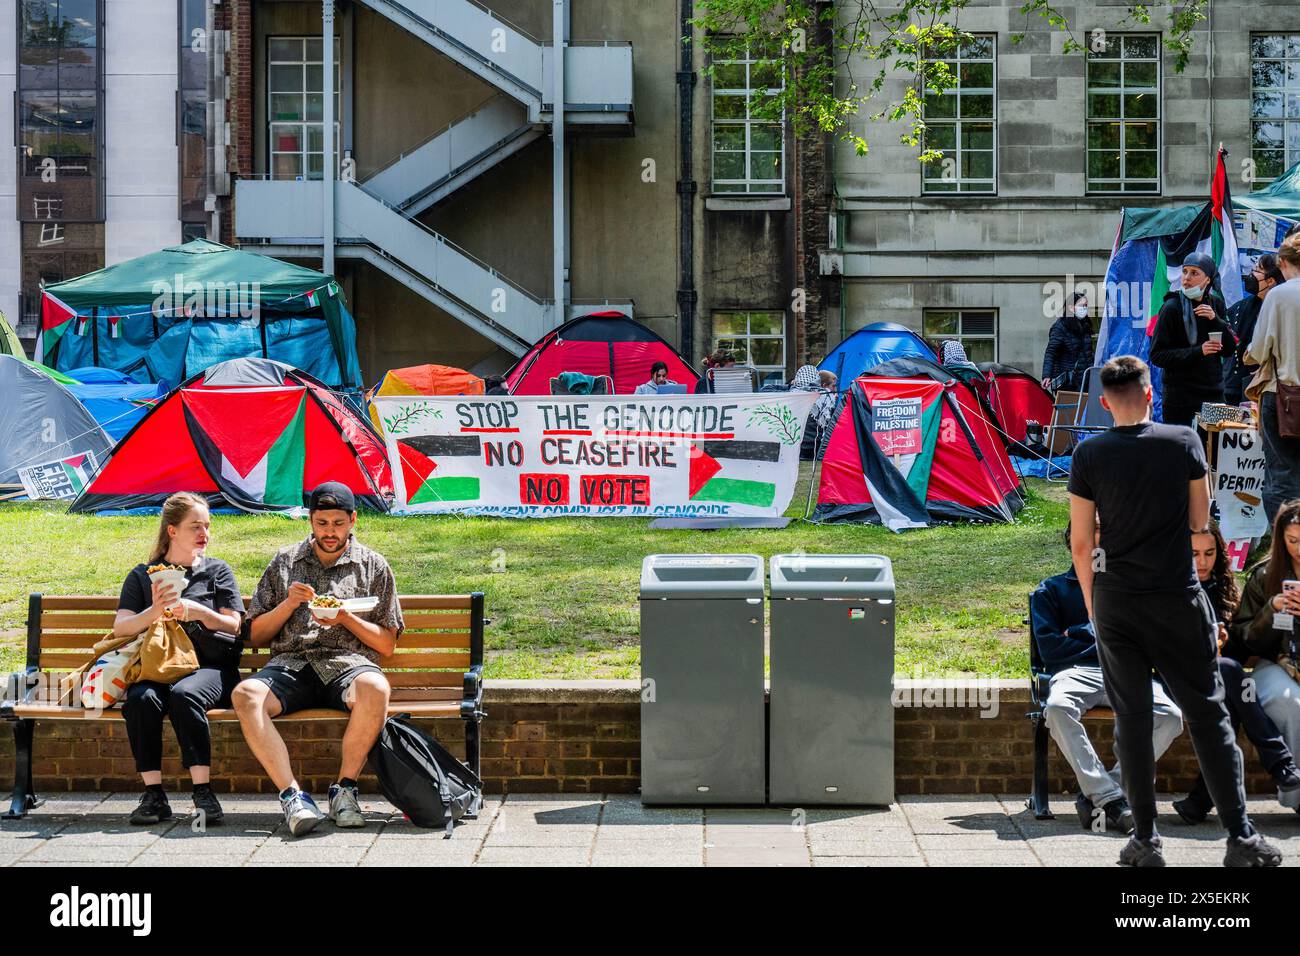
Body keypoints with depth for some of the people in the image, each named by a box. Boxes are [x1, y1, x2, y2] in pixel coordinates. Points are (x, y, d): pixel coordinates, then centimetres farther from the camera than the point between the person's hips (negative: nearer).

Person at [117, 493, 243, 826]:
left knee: (184, 694, -35)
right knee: (141, 698, -33)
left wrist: (198, 612, -9)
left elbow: (233, 626, 10)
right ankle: (153, 795, -28)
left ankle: (203, 792, -35)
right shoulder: (142, 575, 18)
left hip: (210, 668, -1)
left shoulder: (217, 571, 18)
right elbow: (120, 628, 7)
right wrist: (154, 612, -13)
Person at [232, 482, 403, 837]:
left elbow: (387, 645, 11)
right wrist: (289, 603, 0)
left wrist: (345, 618, -4)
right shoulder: (285, 562, 19)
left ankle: (344, 788, -24)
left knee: (375, 687, -38)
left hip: (347, 663, -1)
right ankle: (293, 795, -33)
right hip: (291, 664, 1)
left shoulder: (373, 566, 15)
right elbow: (256, 636, 17)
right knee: (245, 695, -32)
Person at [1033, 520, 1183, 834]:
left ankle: (1096, 794, -31)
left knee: (1170, 715, -30)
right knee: (1057, 708, -39)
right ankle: (1110, 798, -39)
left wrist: (1084, 632, 5)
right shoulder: (1051, 590, 21)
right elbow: (1049, 648, 6)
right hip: (1076, 671, -2)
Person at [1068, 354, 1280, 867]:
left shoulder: (1089, 455, -4)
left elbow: (1081, 543, -2)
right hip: (1178, 600, -1)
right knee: (1207, 714, 5)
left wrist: (1091, 605, 9)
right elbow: (1199, 519, 4)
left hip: (1115, 600, 1)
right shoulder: (1183, 442, -5)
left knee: (1131, 719, 7)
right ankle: (1241, 838, 4)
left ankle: (1145, 841, 8)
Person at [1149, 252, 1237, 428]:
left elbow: (1230, 349, 7)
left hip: (1213, 392, 4)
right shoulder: (1172, 307, -6)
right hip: (1180, 396, -4)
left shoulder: (1216, 303, 9)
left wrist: (1215, 320, -8)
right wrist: (1197, 352, -19)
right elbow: (1157, 355, -10)